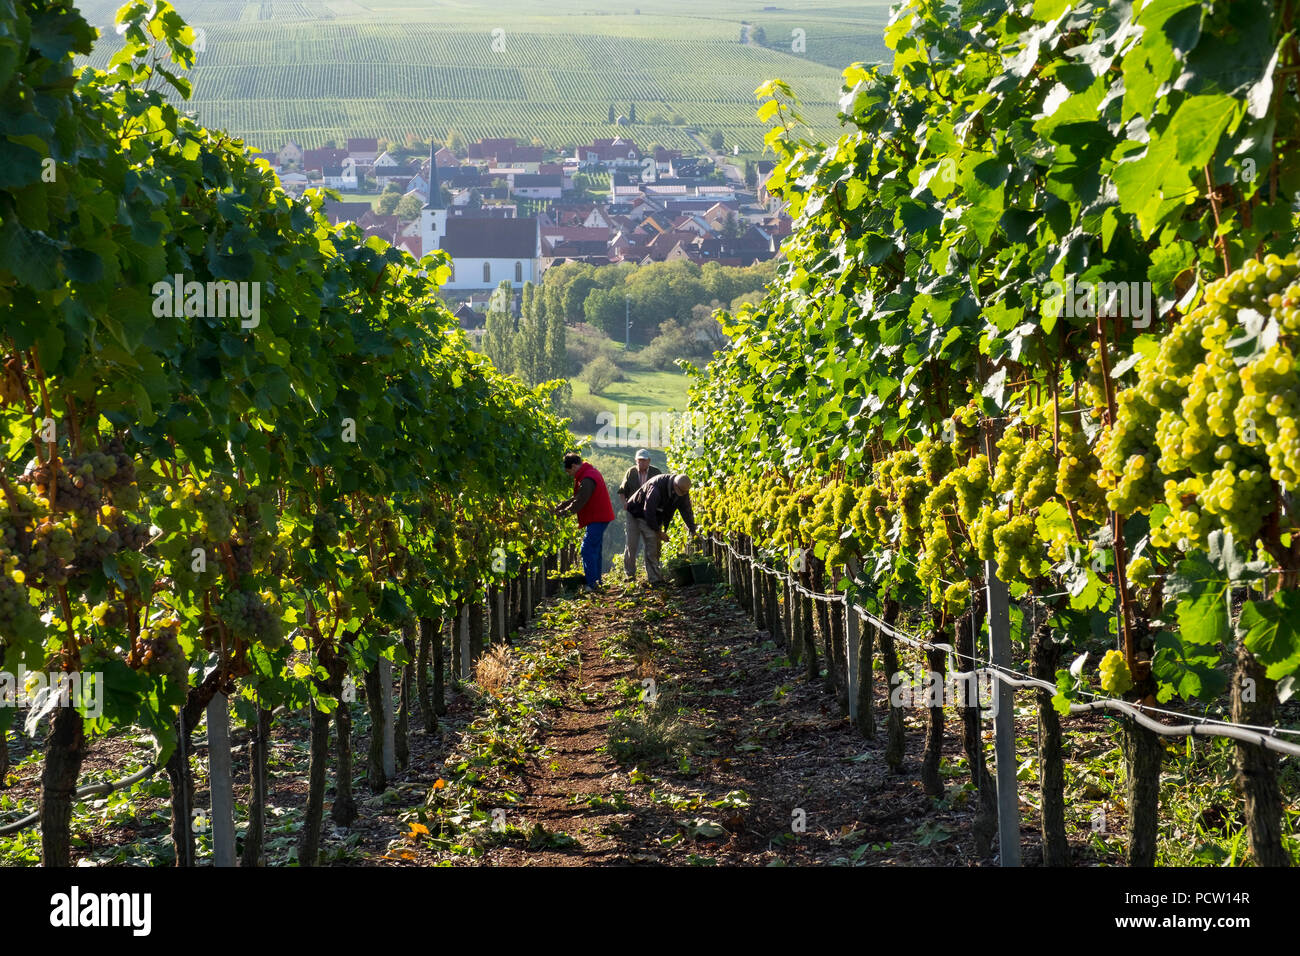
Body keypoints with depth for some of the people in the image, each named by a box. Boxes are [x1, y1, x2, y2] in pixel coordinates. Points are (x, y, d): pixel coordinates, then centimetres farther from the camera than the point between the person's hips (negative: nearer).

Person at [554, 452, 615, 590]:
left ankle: (591, 584, -15)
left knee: (588, 550, -12)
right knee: (596, 550, 16)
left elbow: (579, 502, -20)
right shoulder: (590, 472, 13)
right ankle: (597, 581, 23)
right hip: (600, 517, 11)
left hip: (597, 519, -11)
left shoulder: (587, 480, -21)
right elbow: (579, 497, 20)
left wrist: (563, 512, -6)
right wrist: (563, 504, 13)